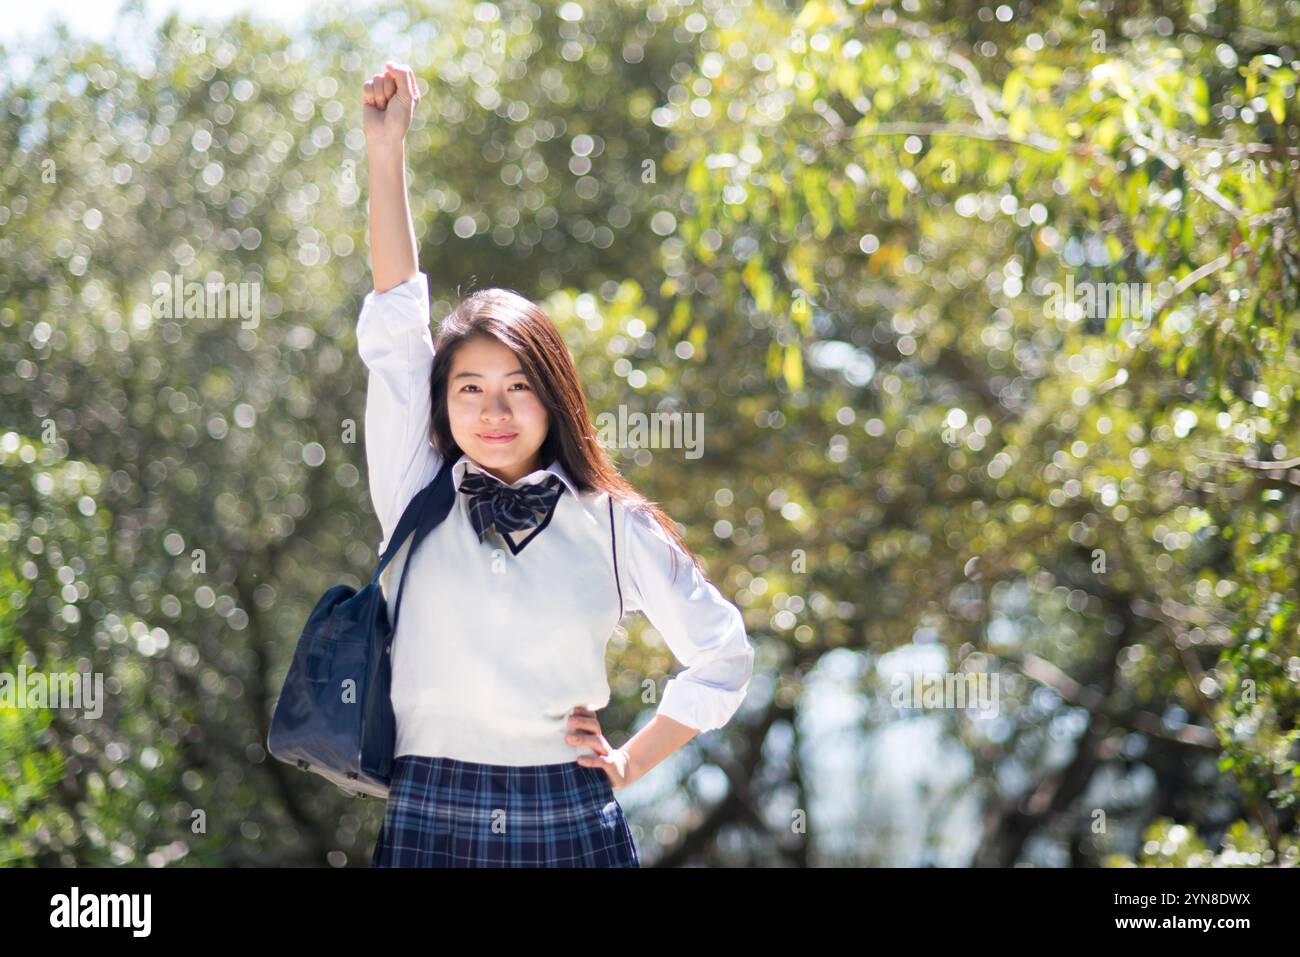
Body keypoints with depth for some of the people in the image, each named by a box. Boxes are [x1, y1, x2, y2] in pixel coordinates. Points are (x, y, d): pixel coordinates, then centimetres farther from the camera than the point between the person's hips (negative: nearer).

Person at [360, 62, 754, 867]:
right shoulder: (417, 500, 6)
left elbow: (723, 655, 13)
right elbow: (393, 330, 0)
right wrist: (386, 152, -4)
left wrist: (631, 764, 8)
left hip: (572, 822, 0)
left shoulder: (612, 523, 5)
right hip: (430, 819, 0)